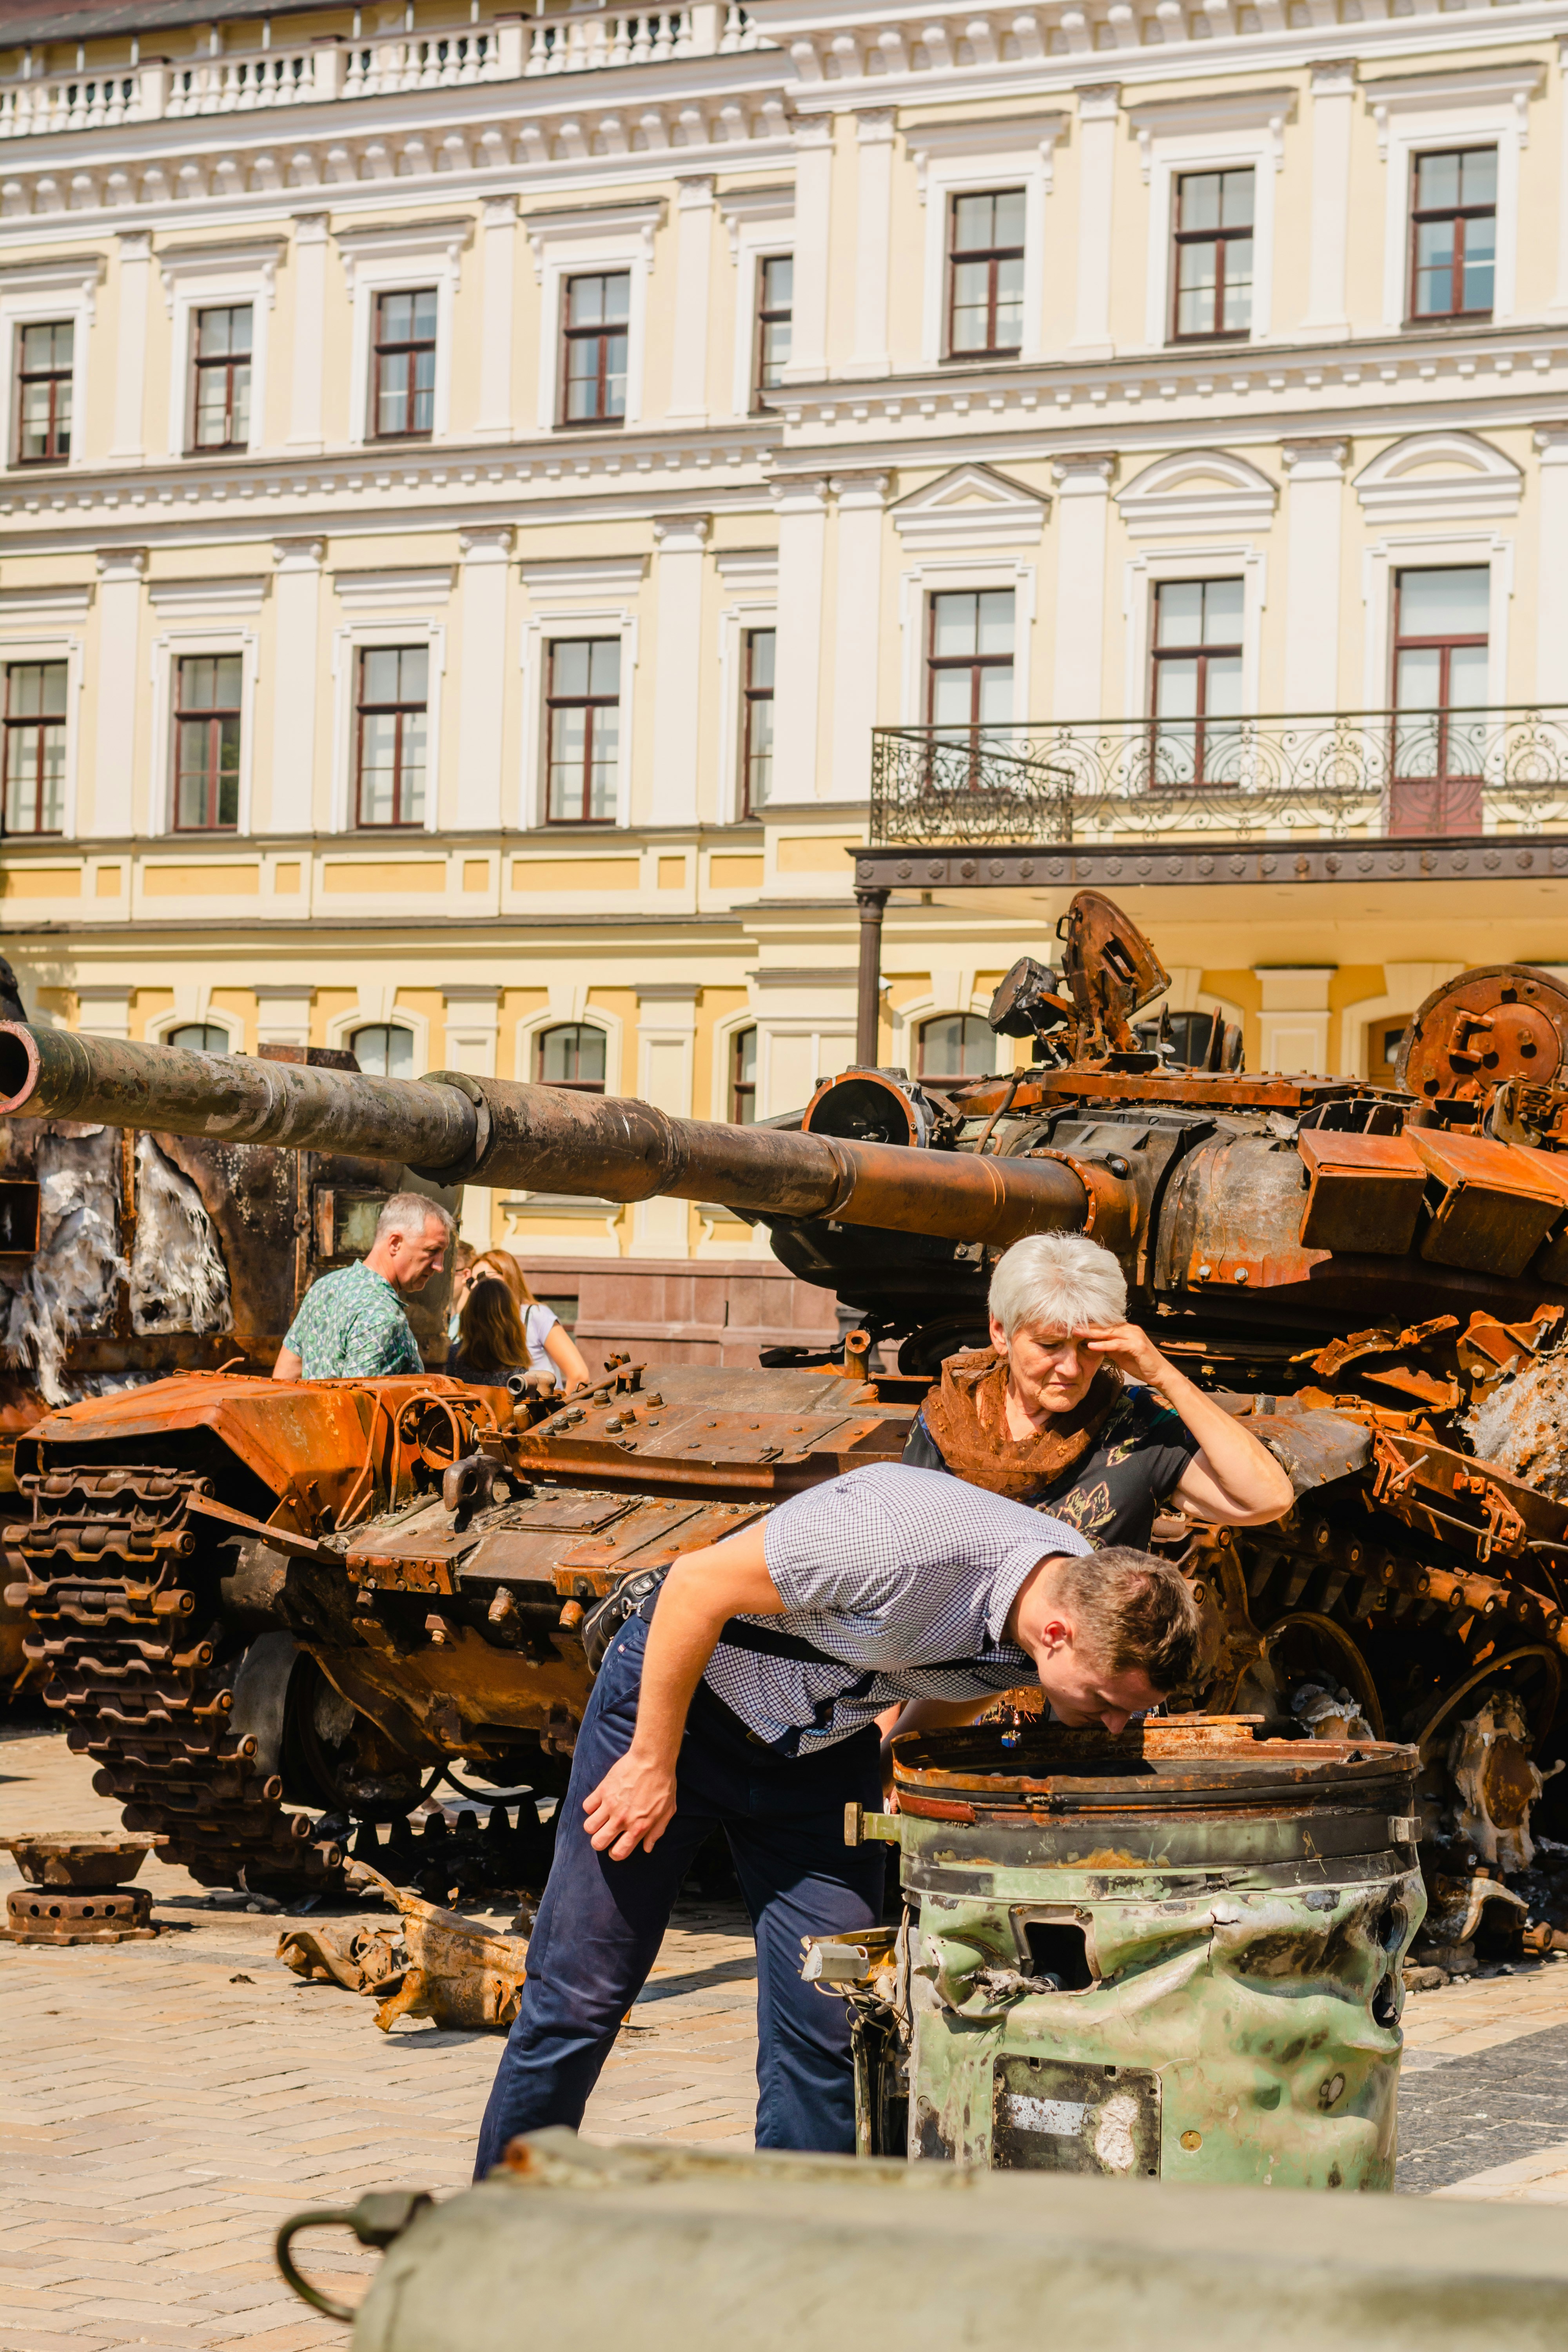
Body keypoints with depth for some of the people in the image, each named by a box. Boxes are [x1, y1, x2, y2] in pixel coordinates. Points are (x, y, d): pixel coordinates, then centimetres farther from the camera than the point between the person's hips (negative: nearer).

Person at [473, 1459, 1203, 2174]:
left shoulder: (1100, 1609, -14)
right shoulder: (905, 1540, -36)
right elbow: (698, 1585, -24)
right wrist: (653, 1763, -18)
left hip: (822, 1756, 6)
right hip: (676, 1693, -5)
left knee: (826, 2031, -4)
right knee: (580, 1998, -2)